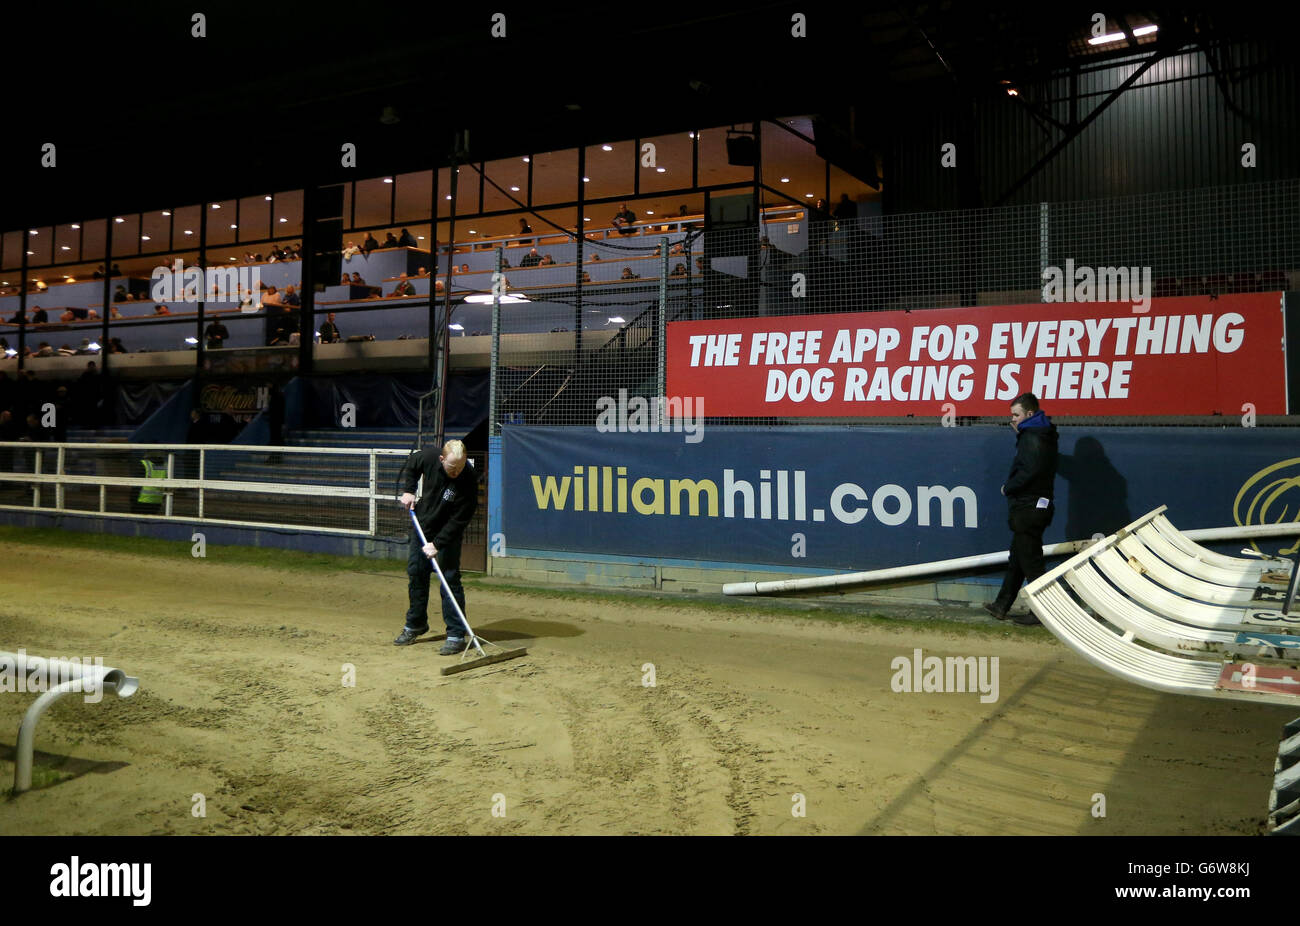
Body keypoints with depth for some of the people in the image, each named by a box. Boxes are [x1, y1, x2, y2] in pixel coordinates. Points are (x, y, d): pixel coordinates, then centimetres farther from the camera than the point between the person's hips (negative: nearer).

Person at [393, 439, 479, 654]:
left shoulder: (469, 480, -28)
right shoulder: (428, 458, -17)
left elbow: (459, 520, -24)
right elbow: (410, 465, 9)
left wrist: (437, 543, -26)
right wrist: (407, 490, -1)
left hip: (448, 534, -5)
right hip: (422, 527, 5)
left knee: (450, 579, -10)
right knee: (416, 574, 12)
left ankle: (456, 635, -4)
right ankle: (415, 625, 29)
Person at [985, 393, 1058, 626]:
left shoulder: (1032, 439, -17)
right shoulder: (1042, 435, 14)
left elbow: (1028, 472, -25)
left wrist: (1008, 487, -9)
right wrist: (1019, 431, 22)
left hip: (1028, 508, -11)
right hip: (1031, 508, 11)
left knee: (1030, 562, -4)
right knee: (1016, 560, 15)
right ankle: (1001, 606, 22)